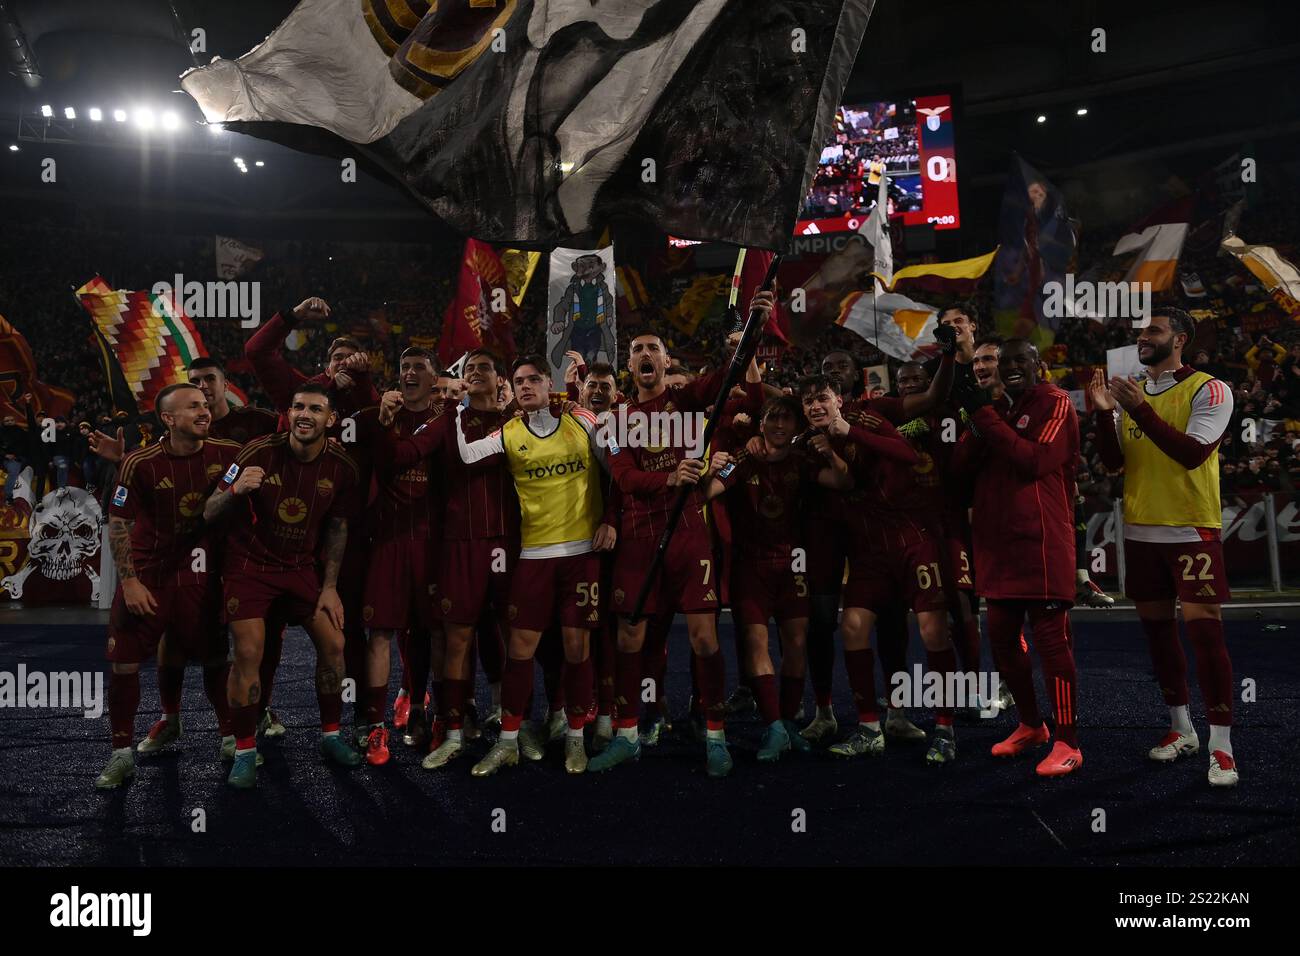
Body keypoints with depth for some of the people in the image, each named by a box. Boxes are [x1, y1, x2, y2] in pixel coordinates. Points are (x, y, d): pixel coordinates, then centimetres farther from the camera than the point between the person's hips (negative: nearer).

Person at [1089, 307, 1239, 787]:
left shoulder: (1209, 389, -8)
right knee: (1157, 627, 12)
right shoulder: (1132, 392, 9)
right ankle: (1181, 729, 26)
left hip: (1191, 531, -6)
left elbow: (1192, 454, -20)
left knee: (1204, 629, -8)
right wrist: (1104, 413, -10)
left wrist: (1141, 411, -26)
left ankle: (1221, 746, 0)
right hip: (1141, 530, 6)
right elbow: (1113, 461, 5)